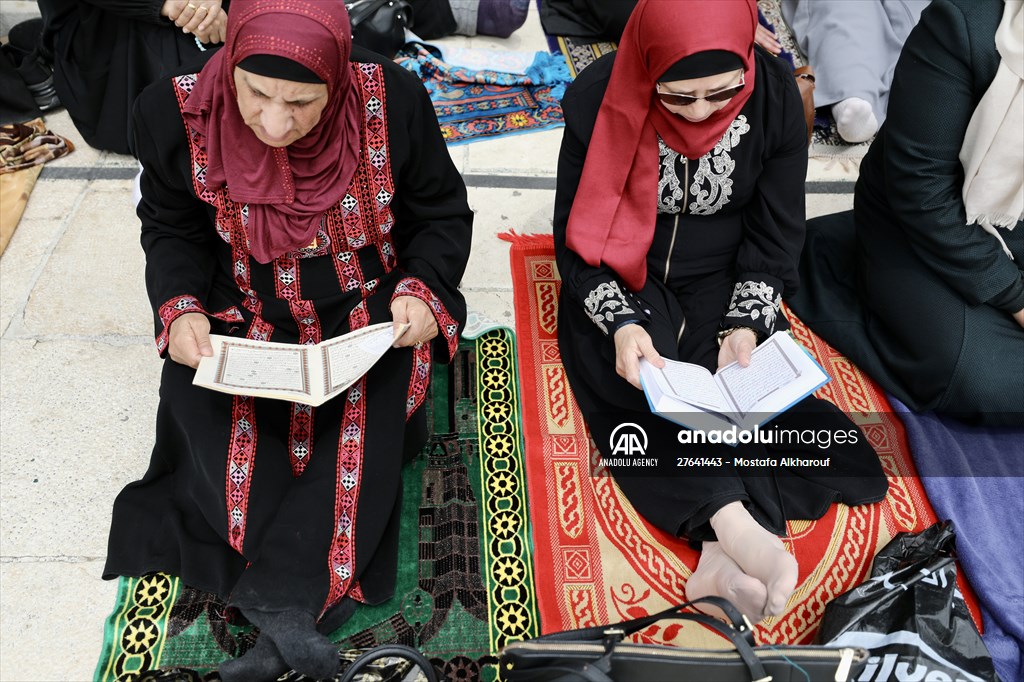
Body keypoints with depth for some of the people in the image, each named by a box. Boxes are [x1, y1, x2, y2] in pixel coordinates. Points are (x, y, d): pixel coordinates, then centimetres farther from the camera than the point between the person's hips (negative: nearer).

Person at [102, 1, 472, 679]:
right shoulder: (175, 112, -14)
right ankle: (298, 608, -10)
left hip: (369, 317, -1)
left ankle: (275, 602, -13)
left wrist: (423, 290, -20)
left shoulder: (393, 101, -18)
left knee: (368, 430, -26)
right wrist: (180, 308, -16)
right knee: (206, 419, -22)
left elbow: (442, 216, -3)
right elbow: (172, 231, 3)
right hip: (241, 323, 2)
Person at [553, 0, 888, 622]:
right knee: (639, 390, -28)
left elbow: (776, 235, -4)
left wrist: (746, 325, -18)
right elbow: (577, 236, -11)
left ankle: (726, 559, -27)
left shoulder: (775, 97, -13)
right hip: (620, 285, -1)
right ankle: (736, 525, -35)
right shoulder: (599, 99, -18)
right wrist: (621, 323, -27)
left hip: (725, 282, 2)